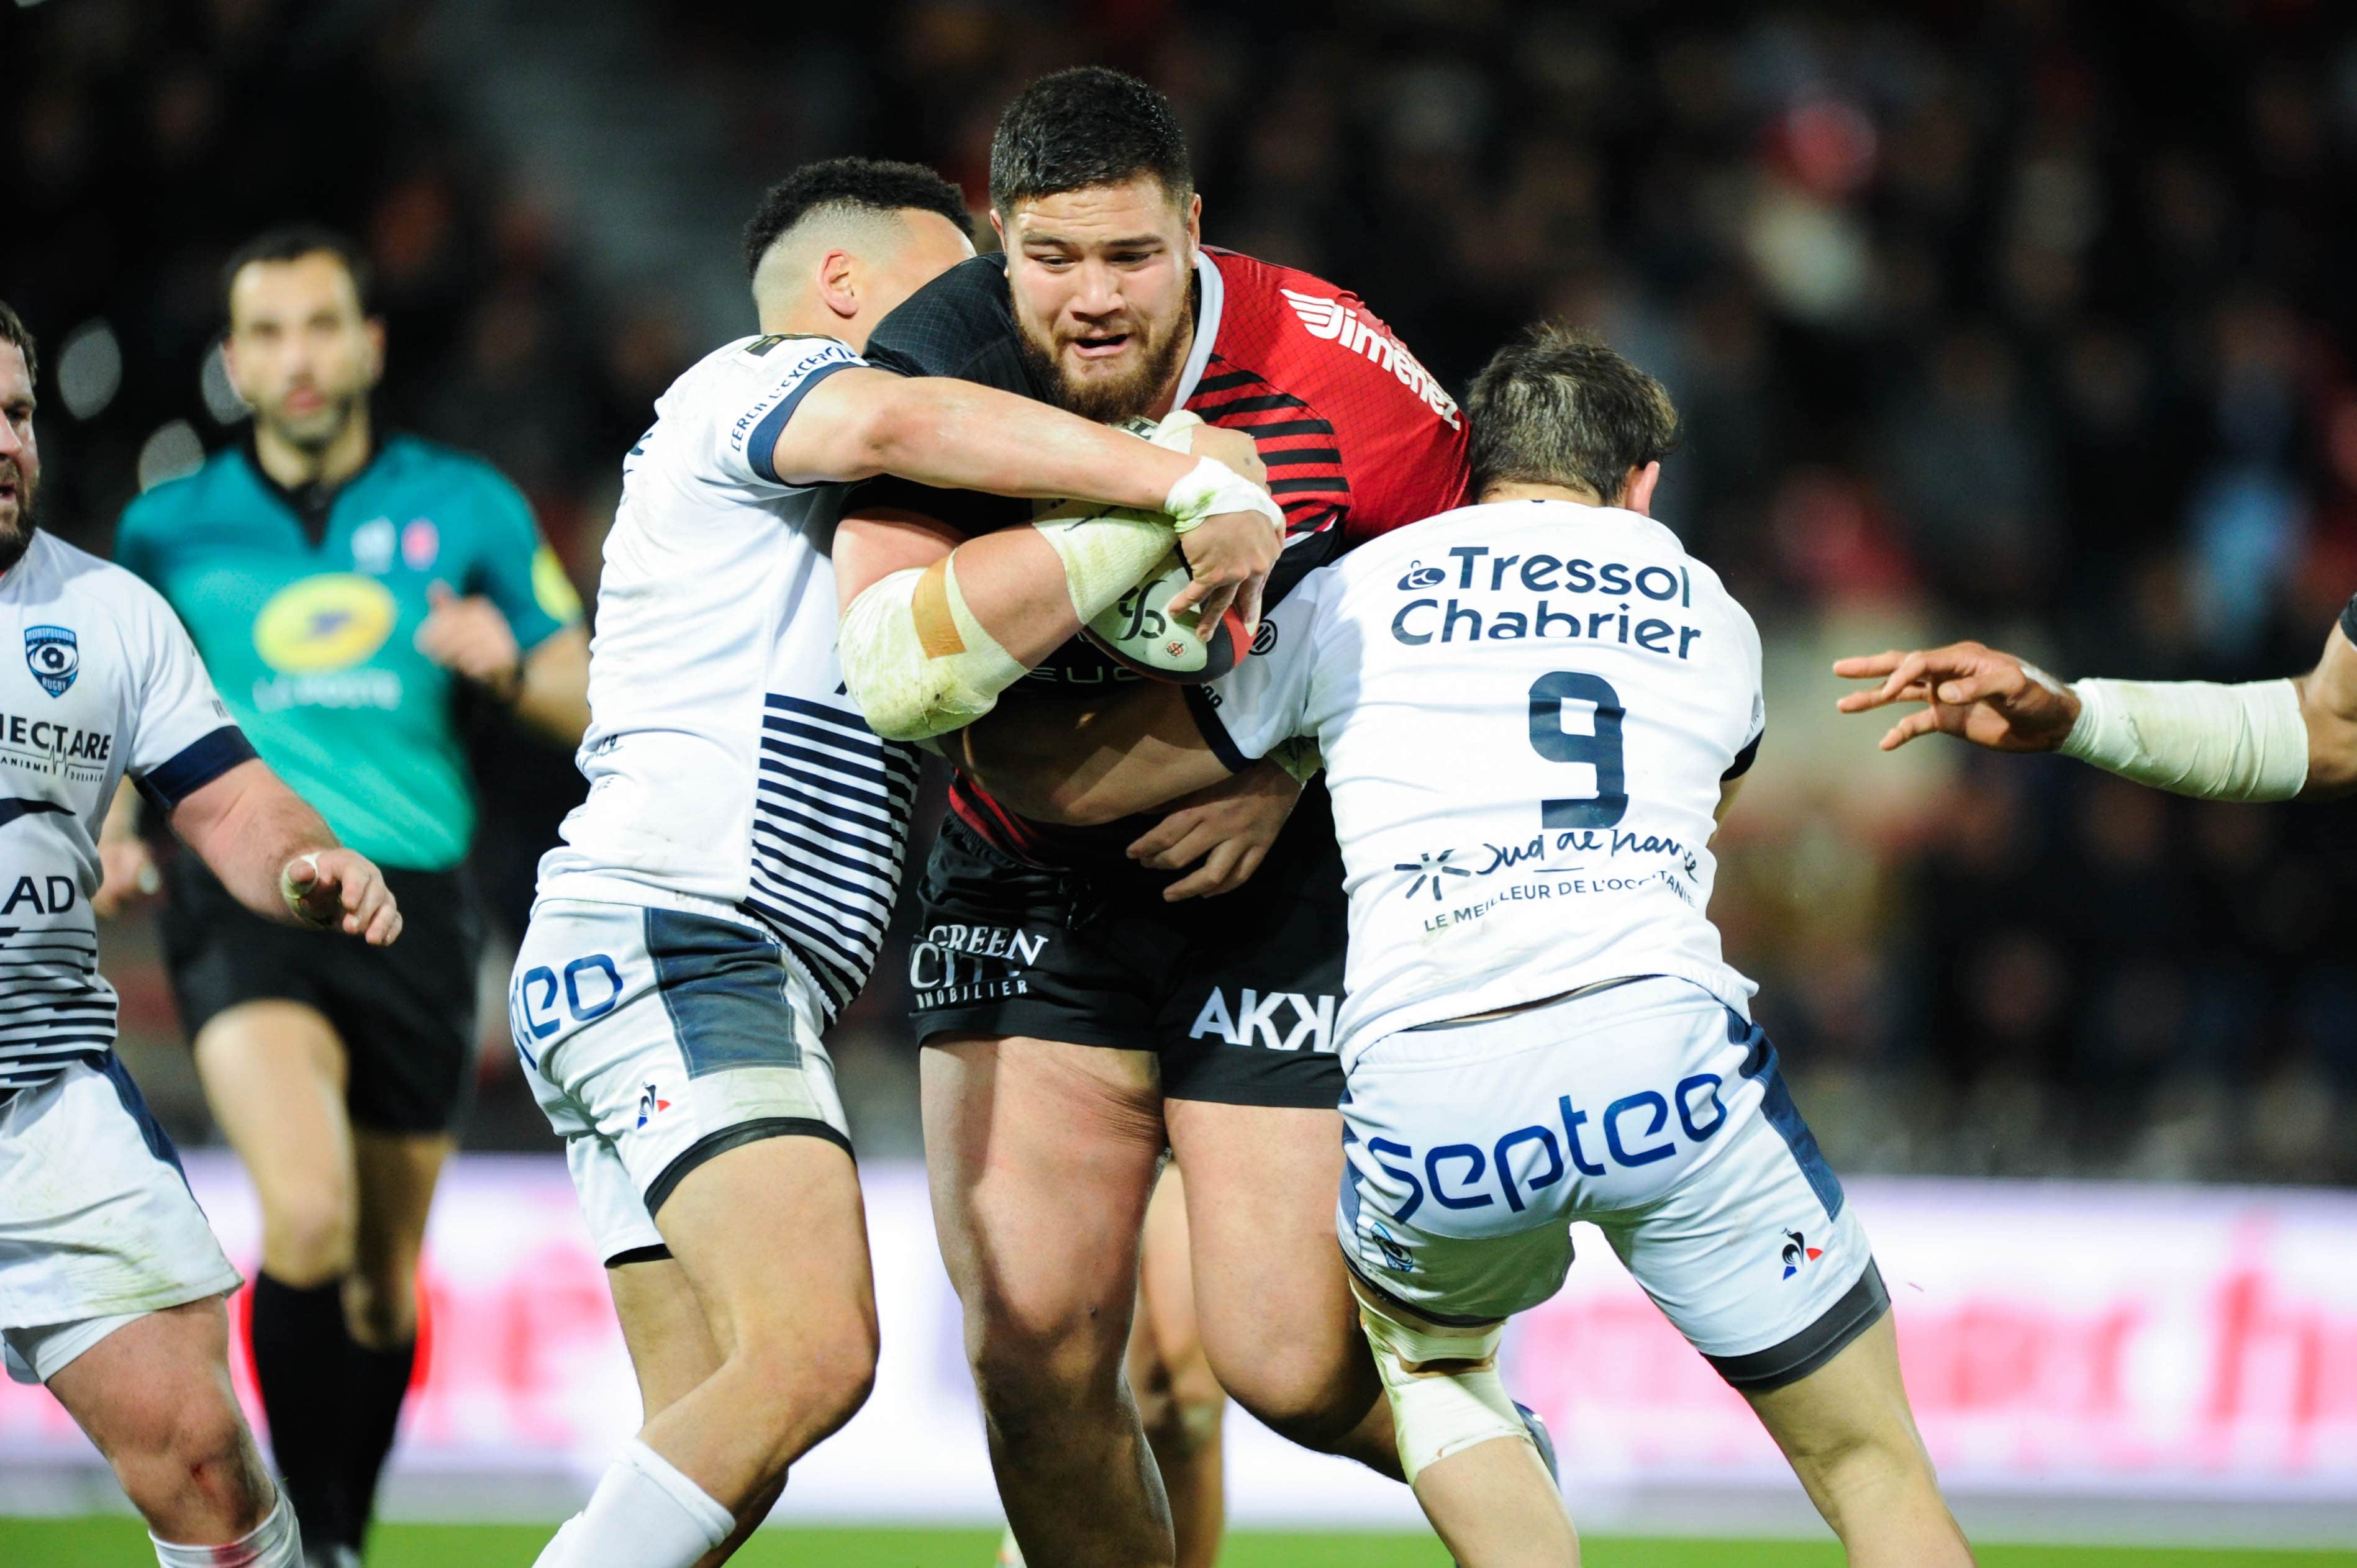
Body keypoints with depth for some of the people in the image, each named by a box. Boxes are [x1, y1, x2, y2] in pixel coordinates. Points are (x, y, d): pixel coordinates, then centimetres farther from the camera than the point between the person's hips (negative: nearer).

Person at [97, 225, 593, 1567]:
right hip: (246, 895, -2)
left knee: (388, 1277, 10)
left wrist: (509, 664, -14)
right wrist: (113, 830, 1)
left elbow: (597, 708, 6)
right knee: (308, 1215, -26)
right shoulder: (170, 529, 6)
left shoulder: (466, 509, 6)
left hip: (413, 905, 2)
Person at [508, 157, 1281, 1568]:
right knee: (813, 1355, -25)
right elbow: (898, 419, -21)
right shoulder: (755, 385, 1)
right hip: (677, 940, -11)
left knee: (719, 1440, 1)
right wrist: (1195, 483, -24)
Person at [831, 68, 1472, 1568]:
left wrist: (1289, 775, -14)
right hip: (1026, 890, 1)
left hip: (1279, 890, -1)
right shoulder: (939, 362, -16)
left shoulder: (1334, 372, -17)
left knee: (1287, 1363, -5)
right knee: (1033, 1343, -9)